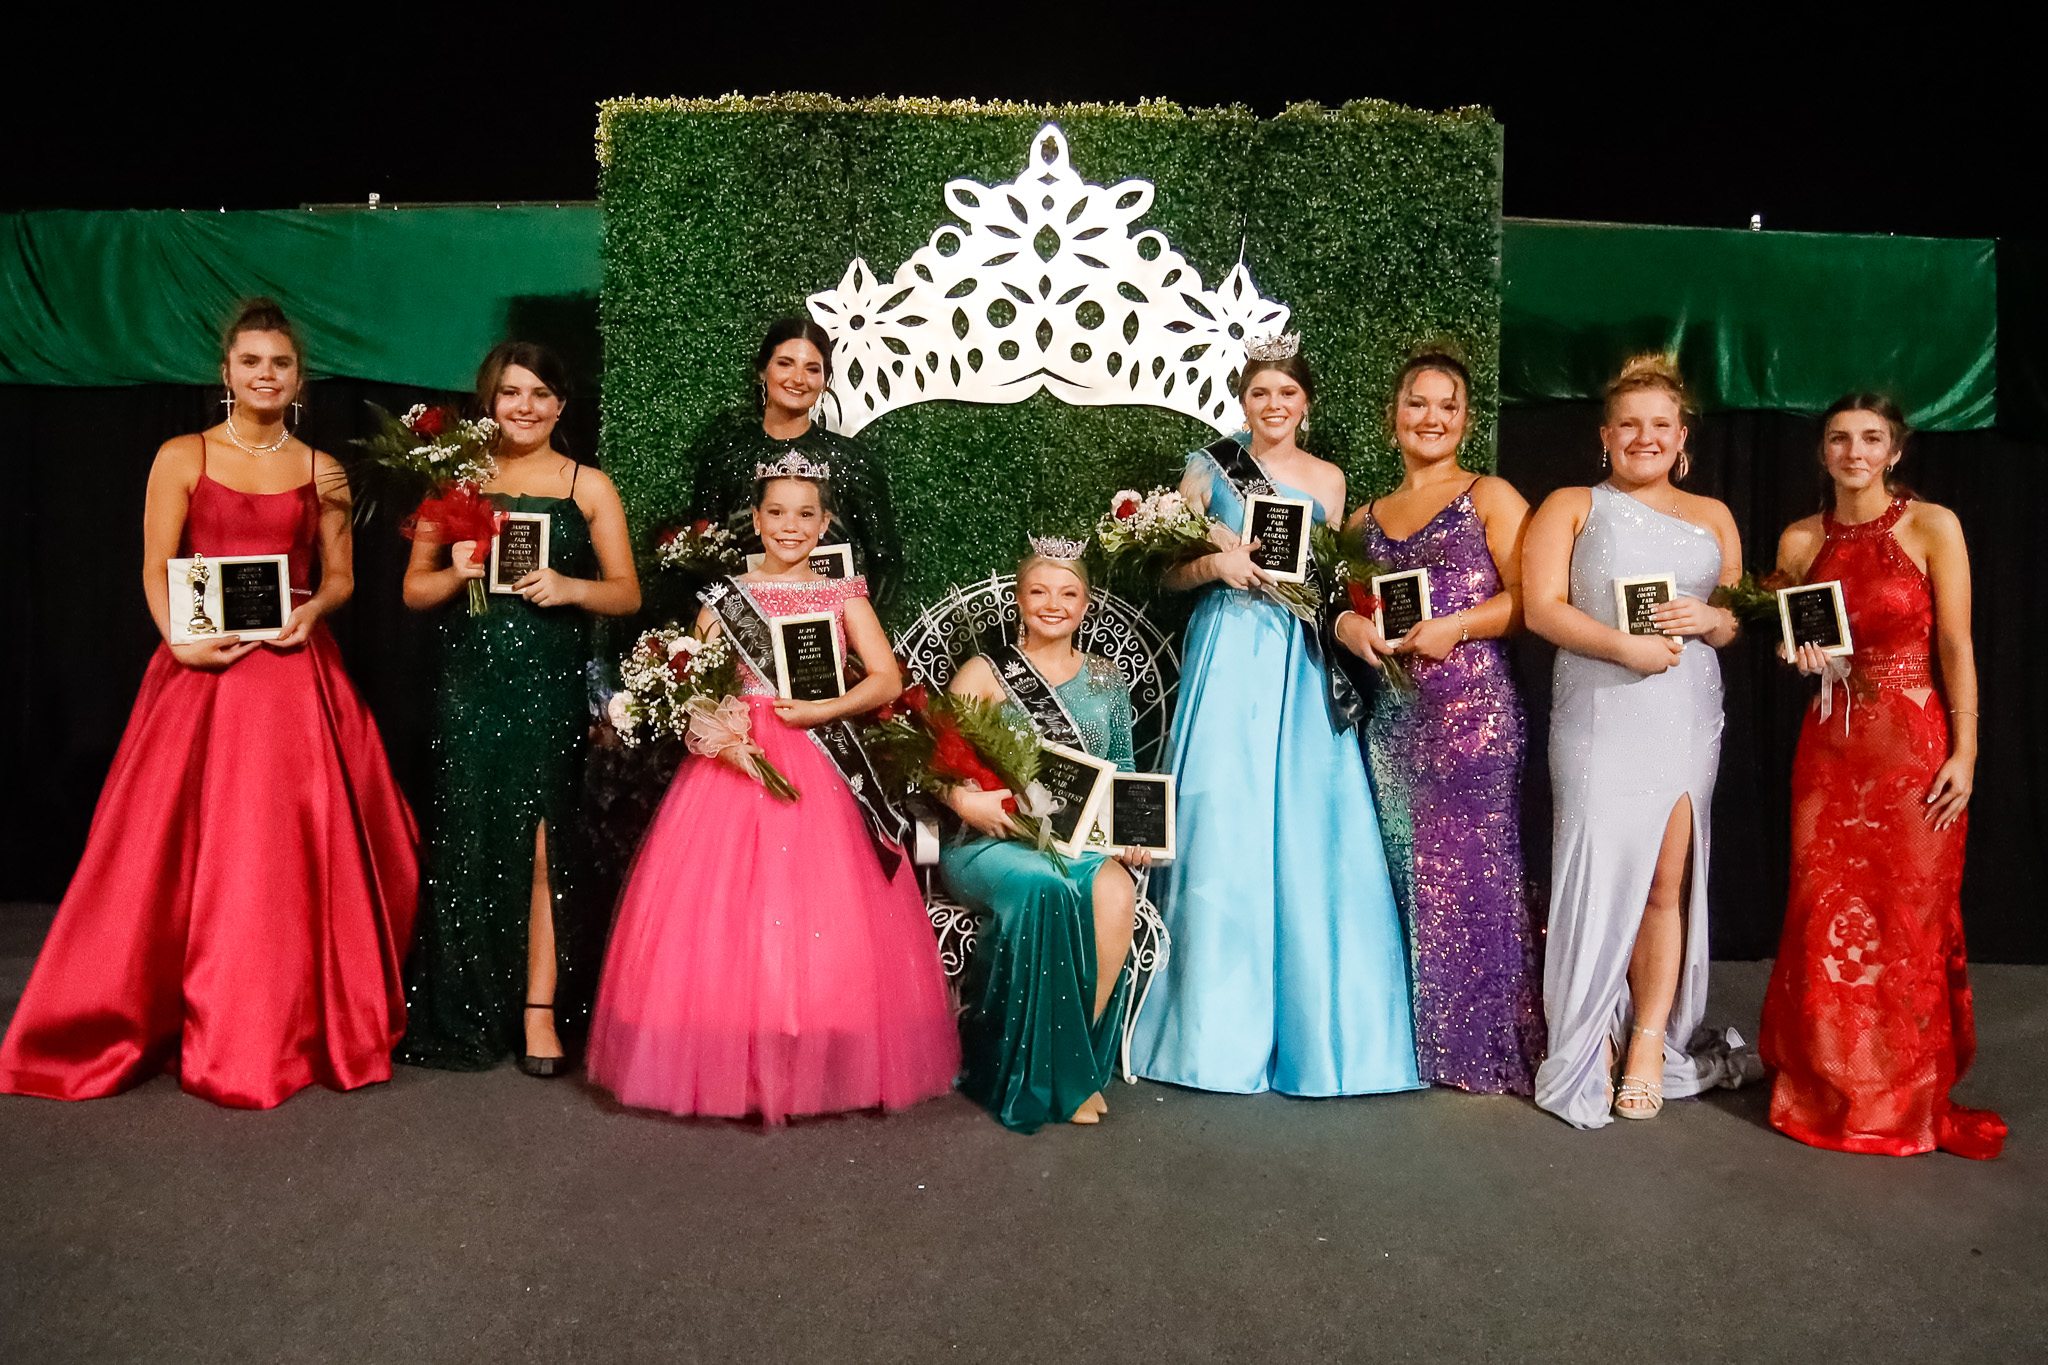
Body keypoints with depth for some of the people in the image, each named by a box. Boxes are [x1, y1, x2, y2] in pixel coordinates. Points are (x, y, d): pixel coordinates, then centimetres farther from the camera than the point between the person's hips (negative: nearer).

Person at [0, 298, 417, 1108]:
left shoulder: (321, 470, 11)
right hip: (204, 670, -1)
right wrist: (181, 640, -16)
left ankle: (300, 1027, 13)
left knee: (300, 849, 1)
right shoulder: (182, 458, 5)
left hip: (296, 672, 1)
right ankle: (206, 1029, 13)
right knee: (186, 851, -1)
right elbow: (156, 571, 0)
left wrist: (312, 611, -9)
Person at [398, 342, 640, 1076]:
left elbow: (627, 593, 7)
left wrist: (569, 587, -11)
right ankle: (467, 1016, 15)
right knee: (469, 843, 2)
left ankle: (540, 1012, 7)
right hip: (470, 685, 1)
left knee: (543, 847, -2)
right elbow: (414, 588, 11)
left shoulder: (589, 486, 8)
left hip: (552, 686, -1)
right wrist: (458, 573, -9)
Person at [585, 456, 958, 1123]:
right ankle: (730, 1063, 7)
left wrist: (820, 710, -14)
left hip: (820, 767, 0)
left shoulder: (842, 594, 8)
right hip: (736, 760, 0)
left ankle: (823, 1064, 9)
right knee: (724, 915, -4)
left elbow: (887, 679, -1)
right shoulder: (724, 595, 8)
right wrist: (714, 731, -13)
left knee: (826, 919, -2)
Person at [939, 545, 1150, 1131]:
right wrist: (965, 800, -21)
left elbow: (1125, 776, 19)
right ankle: (1057, 1079, -21)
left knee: (1115, 889, -32)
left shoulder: (1106, 680, 17)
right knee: (1044, 886, -36)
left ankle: (1071, 1058, -20)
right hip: (990, 842, -3)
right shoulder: (986, 672, 7)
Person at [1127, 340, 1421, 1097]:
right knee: (1223, 834, -5)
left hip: (1301, 664, 3)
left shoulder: (1327, 480, 14)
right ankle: (1225, 1027, 6)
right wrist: (1216, 564, -13)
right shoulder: (1211, 467, 6)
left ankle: (1311, 1025, 11)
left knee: (1310, 833, -1)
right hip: (1230, 658, -2)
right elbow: (1169, 570, 6)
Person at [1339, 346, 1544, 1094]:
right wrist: (1347, 625, -1)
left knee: (1473, 870, -4)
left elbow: (1528, 597, -4)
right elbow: (1346, 600, 21)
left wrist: (1455, 627, -16)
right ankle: (1420, 1042, 17)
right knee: (1408, 873, 6)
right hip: (1393, 716, 4)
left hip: (1474, 707, -4)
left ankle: (1487, 1049, 8)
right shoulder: (1366, 519, 18)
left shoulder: (1491, 497, 5)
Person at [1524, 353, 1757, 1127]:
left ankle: (1651, 1042, 11)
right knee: (1601, 874, -5)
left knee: (1668, 882, 0)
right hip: (1599, 713, -3)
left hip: (1686, 716, 3)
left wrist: (1708, 619, -5)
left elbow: (1743, 621, 19)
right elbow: (1541, 607, -4)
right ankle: (1591, 1045, 8)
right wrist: (1625, 646, -17)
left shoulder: (1711, 517, 19)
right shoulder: (1570, 507, 8)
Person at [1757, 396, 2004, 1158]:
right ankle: (1828, 1088, 21)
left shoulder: (1932, 527, -4)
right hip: (1829, 746, 3)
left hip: (1914, 744, -3)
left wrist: (1964, 753, -11)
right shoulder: (1800, 541, 7)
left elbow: (1956, 647, -6)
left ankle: (1907, 1099, 20)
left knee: (1911, 919, 3)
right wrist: (1802, 656, -3)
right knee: (1826, 917, 5)